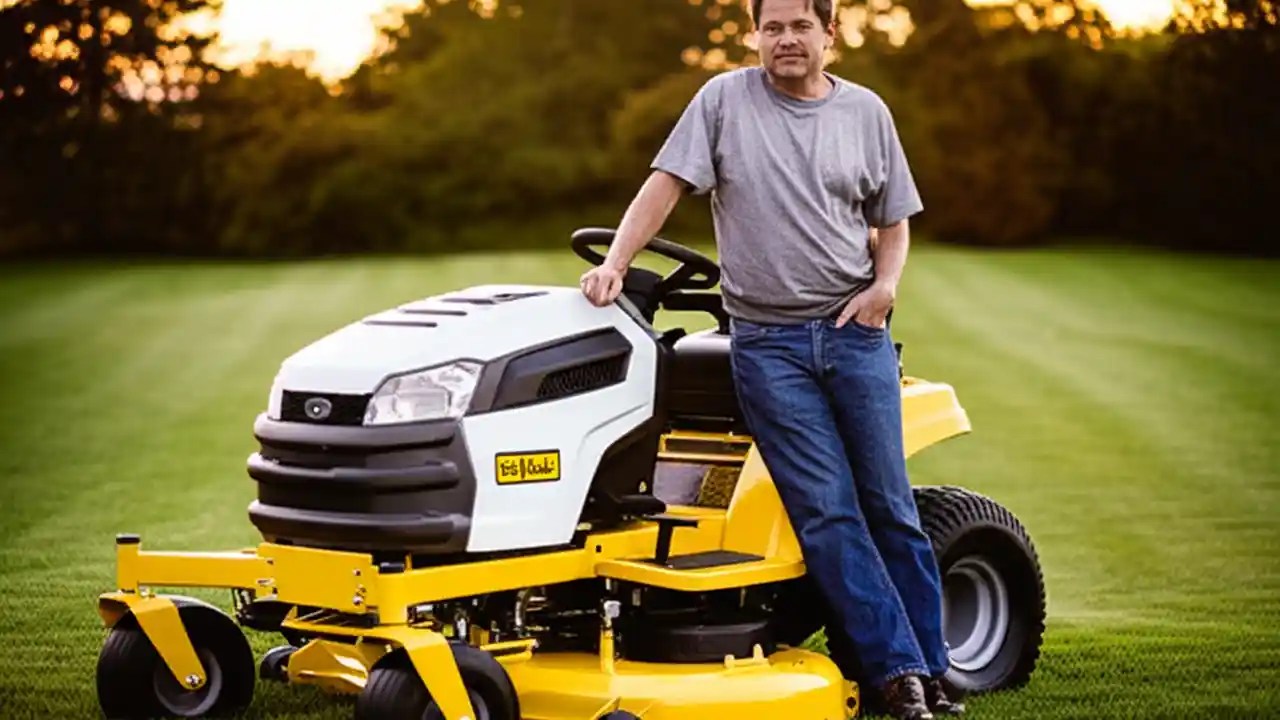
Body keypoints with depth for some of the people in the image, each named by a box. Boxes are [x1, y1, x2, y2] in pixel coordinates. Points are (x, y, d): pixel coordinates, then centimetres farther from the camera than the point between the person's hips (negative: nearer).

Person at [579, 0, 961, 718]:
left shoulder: (866, 112, 9)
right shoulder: (725, 99, 2)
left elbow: (893, 222, 15)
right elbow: (665, 186, -3)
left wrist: (886, 283, -4)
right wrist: (614, 264, -16)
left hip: (855, 333, 2)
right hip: (767, 342, -2)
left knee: (890, 508, 4)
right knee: (828, 513, -5)